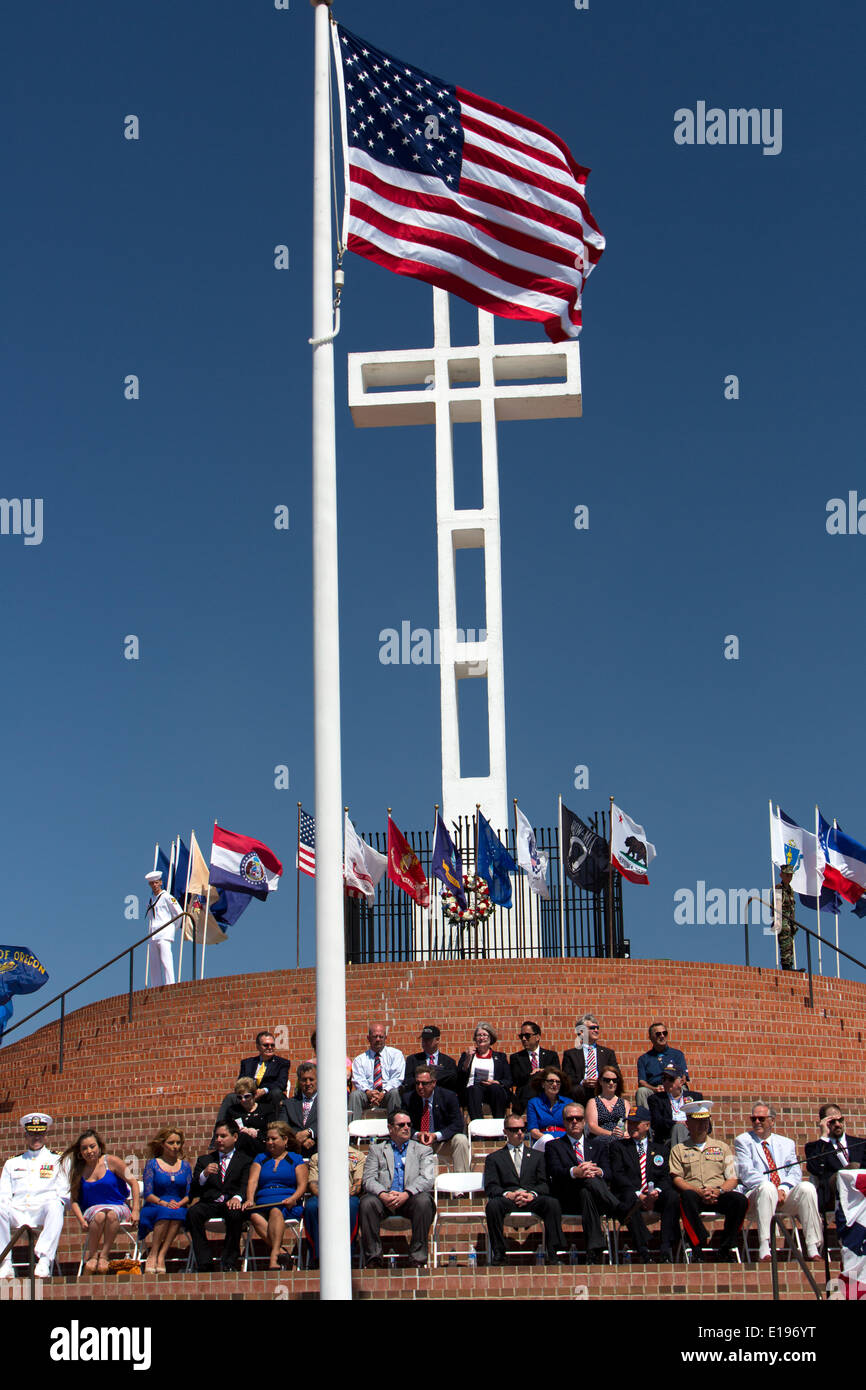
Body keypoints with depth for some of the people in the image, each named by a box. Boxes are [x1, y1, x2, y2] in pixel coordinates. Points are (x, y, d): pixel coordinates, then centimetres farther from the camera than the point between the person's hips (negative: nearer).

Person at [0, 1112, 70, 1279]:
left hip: (44, 1211, -2)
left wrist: (56, 1203, -12)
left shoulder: (57, 1160, 19)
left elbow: (64, 1194, 11)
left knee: (54, 1206, -37)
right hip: (17, 1212, 2)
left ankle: (44, 1261, -44)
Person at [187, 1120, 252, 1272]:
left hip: (231, 1203, -2)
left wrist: (237, 1198, -23)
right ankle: (205, 1263, -27)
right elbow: (193, 1189, 12)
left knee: (235, 1213, -37)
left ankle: (229, 1263, -26)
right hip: (209, 1203, 2)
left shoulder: (245, 1160, 16)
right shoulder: (204, 1160, 24)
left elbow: (245, 1185, -1)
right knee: (193, 1212, -31)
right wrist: (204, 1174, -8)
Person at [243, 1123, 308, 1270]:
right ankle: (279, 1250, -40)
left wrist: (293, 1199, -15)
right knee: (254, 1216, -34)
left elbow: (302, 1185, 7)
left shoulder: (296, 1159, 18)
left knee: (276, 1211, -39)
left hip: (288, 1204, -3)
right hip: (262, 1202, 3)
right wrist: (250, 1200, -10)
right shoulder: (260, 1159, 26)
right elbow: (252, 1181, 11)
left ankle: (274, 1257, -50)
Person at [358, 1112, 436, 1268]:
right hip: (384, 1199, 0)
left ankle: (418, 1259, -27)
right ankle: (373, 1258, -23)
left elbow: (427, 1178, 2)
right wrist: (382, 1195, -17)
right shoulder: (376, 1150, 21)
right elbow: (369, 1179, 6)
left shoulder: (423, 1150, 20)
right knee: (368, 1202, -31)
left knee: (423, 1201, -33)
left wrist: (406, 1194, -17)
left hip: (411, 1198, 0)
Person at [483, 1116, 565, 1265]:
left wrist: (532, 1194, -11)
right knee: (492, 1205, -35)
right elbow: (490, 1187, 6)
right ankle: (498, 1256, -27)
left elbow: (545, 1184, 12)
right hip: (508, 1200, -1)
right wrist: (507, 1194, -15)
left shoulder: (537, 1156, 25)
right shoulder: (494, 1158, 20)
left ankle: (553, 1255, -30)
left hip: (532, 1199, 1)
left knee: (552, 1203, -32)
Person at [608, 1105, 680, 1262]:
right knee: (630, 1197, -37)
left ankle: (666, 1249, -31)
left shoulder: (661, 1149, 22)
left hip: (655, 1196, 2)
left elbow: (666, 1177, 10)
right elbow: (617, 1175, 2)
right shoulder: (618, 1147, 16)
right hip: (630, 1195, -2)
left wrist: (657, 1191, -13)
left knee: (672, 1196, -30)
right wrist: (638, 1194, -13)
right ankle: (643, 1251, -39)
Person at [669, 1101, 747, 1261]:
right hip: (695, 1195, -2)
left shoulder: (722, 1147, 22)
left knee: (740, 1200, -30)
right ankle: (697, 1249, -31)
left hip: (719, 1196, 2)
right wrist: (699, 1191, -14)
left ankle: (725, 1248, -18)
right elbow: (677, 1179, 4)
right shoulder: (679, 1149, 17)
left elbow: (733, 1179, 12)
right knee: (687, 1196, -38)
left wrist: (718, 1191, -9)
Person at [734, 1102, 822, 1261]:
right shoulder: (743, 1141, 12)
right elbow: (747, 1174, -1)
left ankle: (813, 1248, -30)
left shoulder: (787, 1143, 22)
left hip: (784, 1194, 3)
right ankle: (764, 1249, -43)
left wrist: (783, 1189, -12)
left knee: (806, 1187, -27)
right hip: (755, 1194, -3)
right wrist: (774, 1190, -15)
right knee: (767, 1187, -37)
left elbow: (795, 1173, 10)